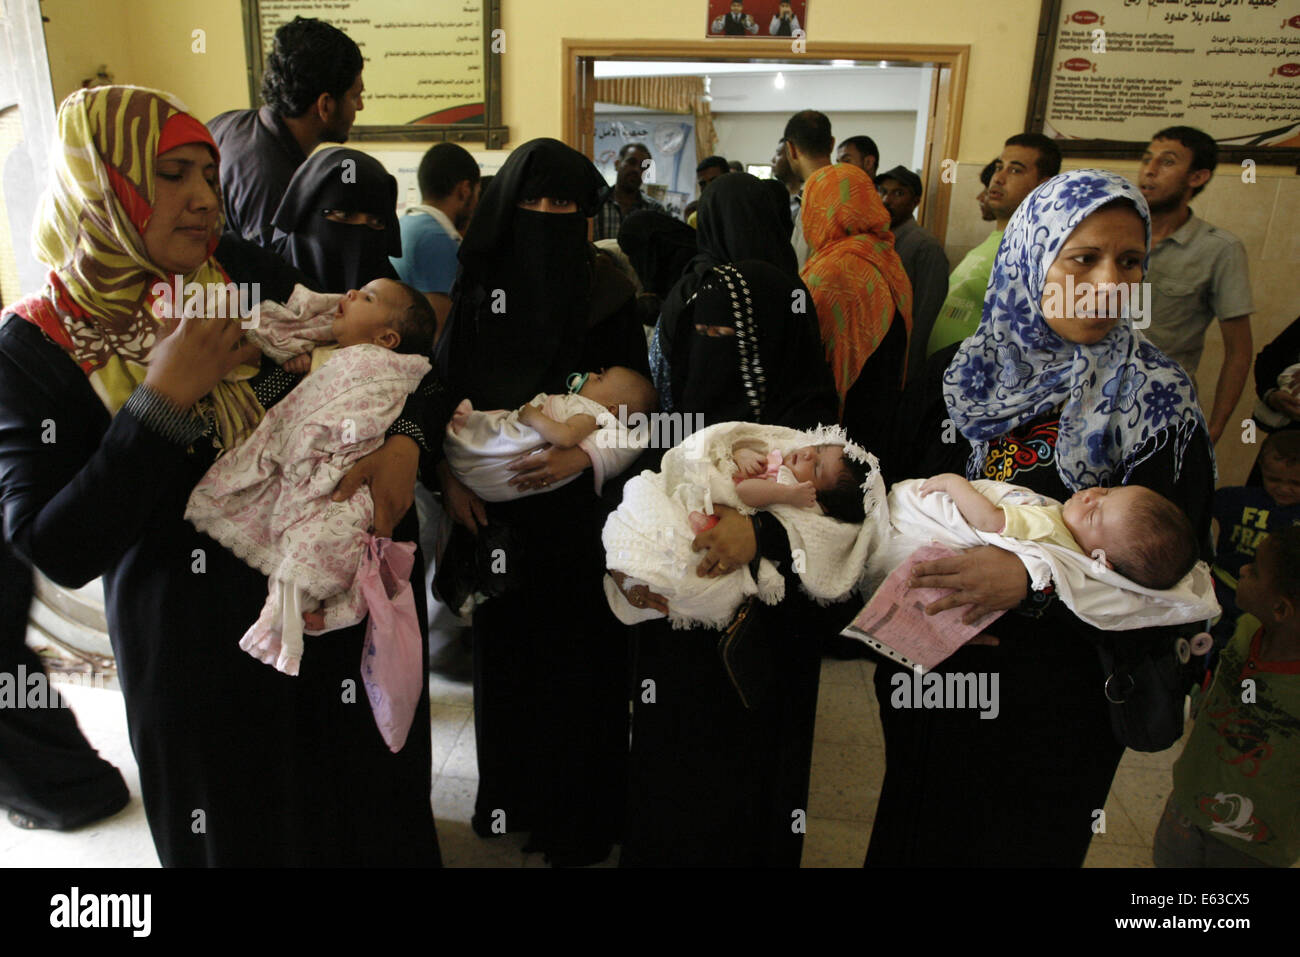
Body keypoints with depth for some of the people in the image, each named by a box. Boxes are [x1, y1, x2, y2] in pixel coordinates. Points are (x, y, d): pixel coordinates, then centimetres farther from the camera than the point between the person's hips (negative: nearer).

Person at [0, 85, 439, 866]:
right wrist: (165, 399, -24)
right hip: (200, 657, -2)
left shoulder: (250, 279, -3)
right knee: (246, 835, 18)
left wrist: (401, 443, -18)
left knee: (368, 817, 19)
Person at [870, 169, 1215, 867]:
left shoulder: (1158, 402, -11)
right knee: (917, 831, 23)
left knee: (1023, 842, 20)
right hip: (934, 671, 2)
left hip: (1058, 693, -2)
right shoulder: (963, 374, -4)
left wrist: (1035, 581, -31)